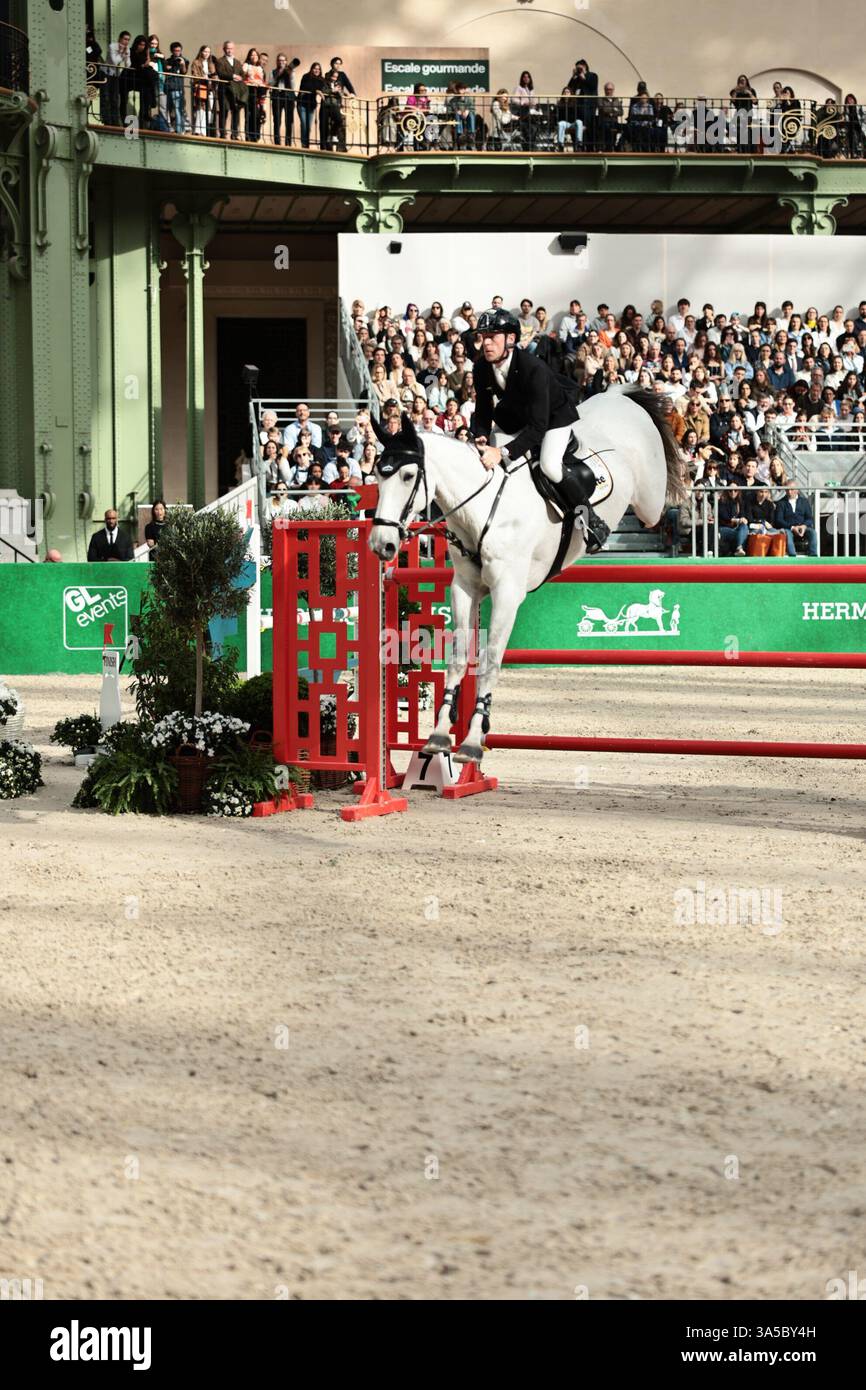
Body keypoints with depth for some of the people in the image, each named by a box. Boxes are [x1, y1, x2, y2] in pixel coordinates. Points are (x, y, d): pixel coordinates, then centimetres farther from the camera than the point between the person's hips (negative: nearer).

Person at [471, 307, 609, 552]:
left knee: (550, 465, -28)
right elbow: (483, 411, -8)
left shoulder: (533, 369, -40)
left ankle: (592, 521, -12)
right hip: (516, 418, 7)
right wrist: (481, 438, -31)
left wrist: (504, 452, -53)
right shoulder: (482, 368, -21)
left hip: (555, 415, -7)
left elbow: (538, 426, -43)